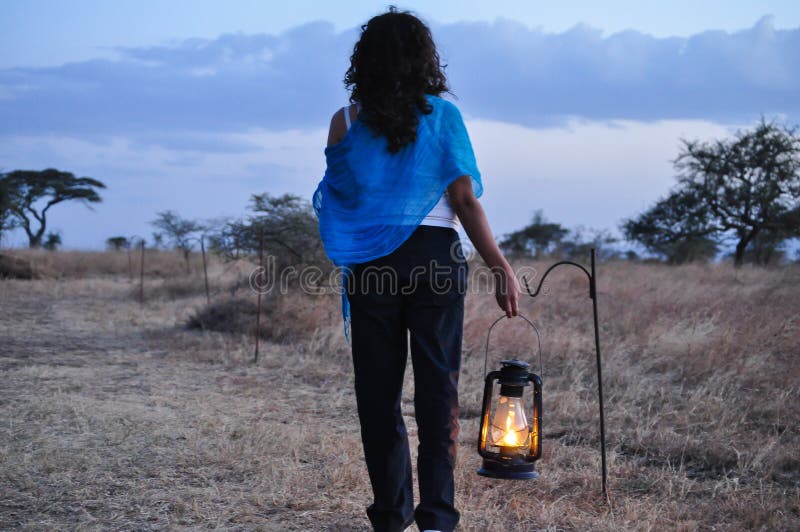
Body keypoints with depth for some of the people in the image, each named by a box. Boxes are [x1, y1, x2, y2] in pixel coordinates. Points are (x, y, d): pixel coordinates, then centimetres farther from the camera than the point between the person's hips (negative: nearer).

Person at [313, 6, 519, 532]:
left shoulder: (346, 122, 1)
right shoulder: (443, 114, -1)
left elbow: (334, 199, 4)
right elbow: (465, 202, -6)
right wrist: (502, 269, -3)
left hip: (370, 267, 1)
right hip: (435, 259, -1)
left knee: (378, 389, 8)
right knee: (437, 385, 3)